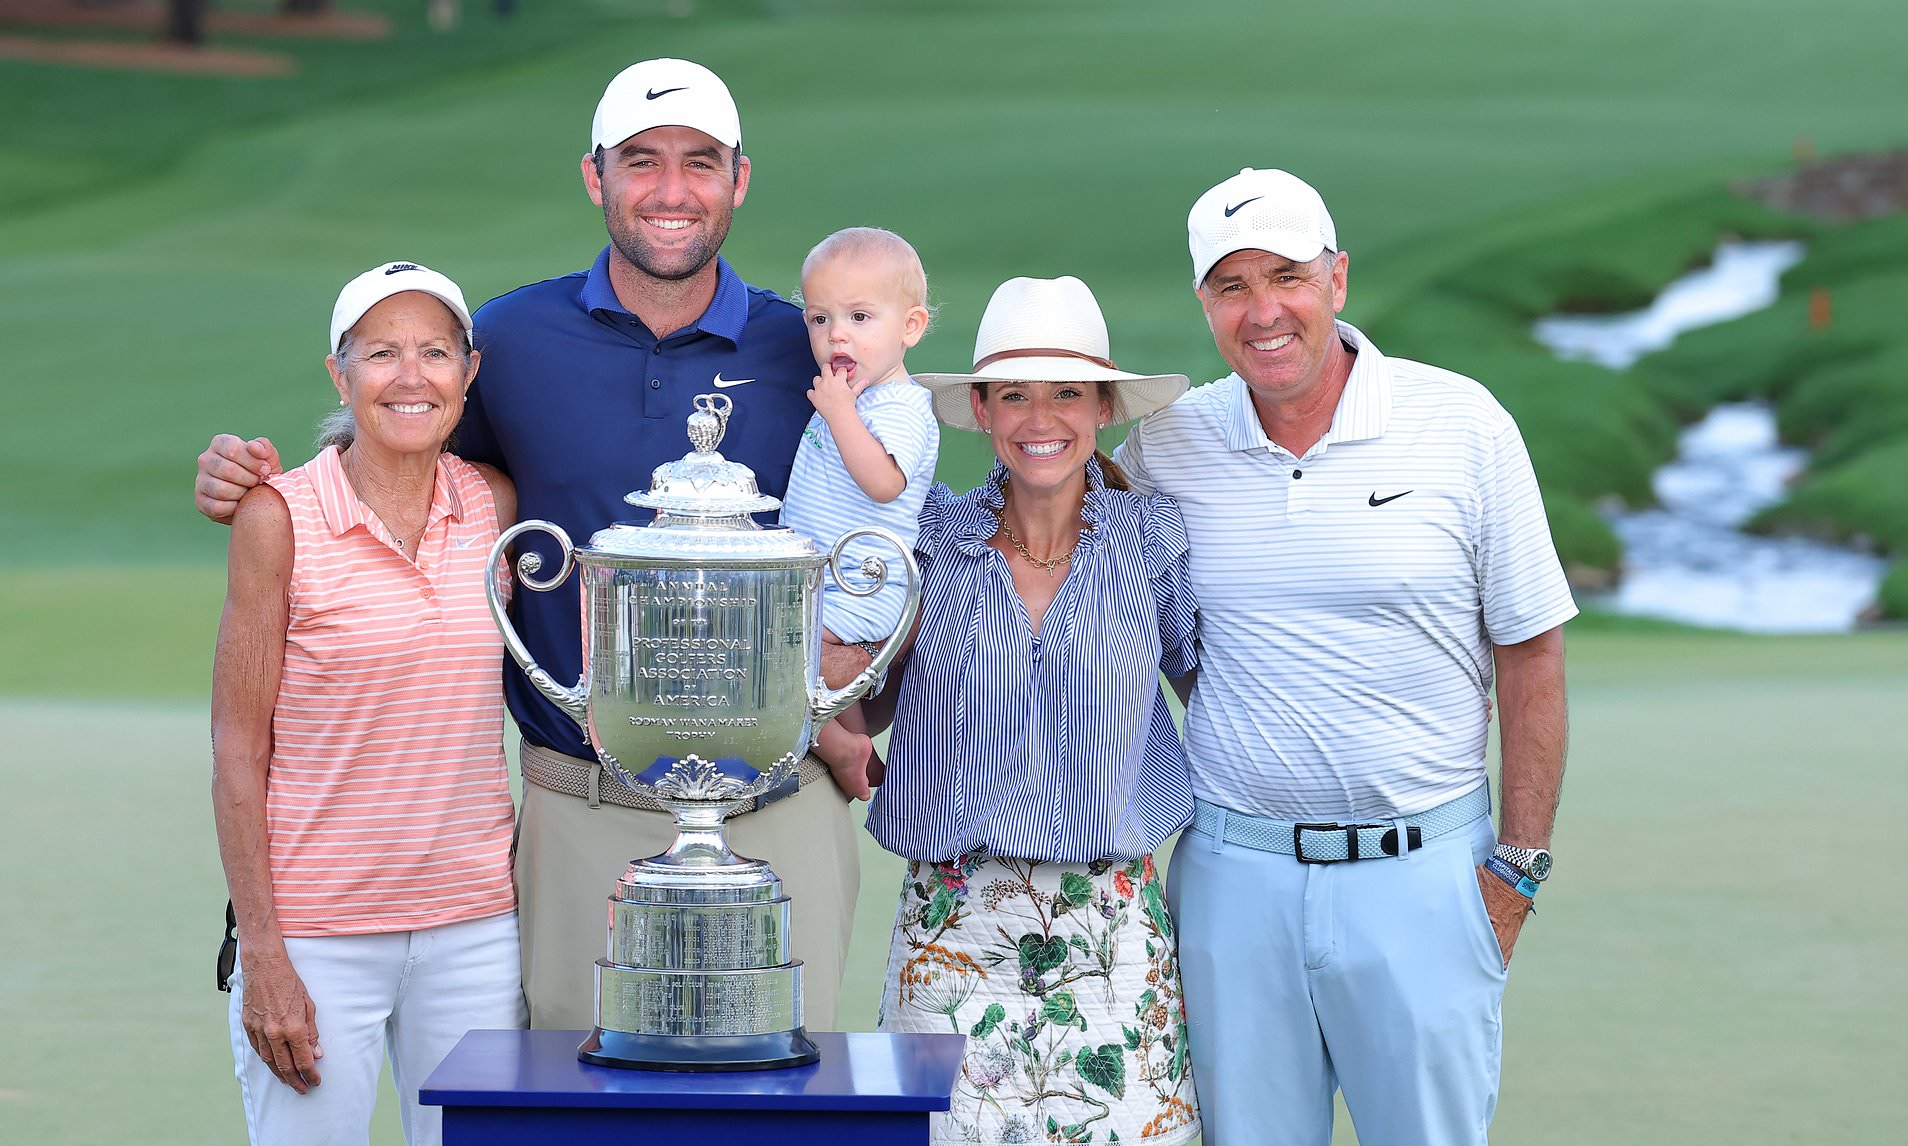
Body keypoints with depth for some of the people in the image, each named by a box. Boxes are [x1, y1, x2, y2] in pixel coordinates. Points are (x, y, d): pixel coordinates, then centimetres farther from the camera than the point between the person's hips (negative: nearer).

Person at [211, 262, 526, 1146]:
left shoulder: (494, 504, 4)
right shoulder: (280, 517, -7)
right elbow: (237, 750, -6)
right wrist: (261, 953, -10)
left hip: (474, 929, 4)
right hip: (316, 933, -3)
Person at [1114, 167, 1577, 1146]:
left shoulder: (1462, 425, -4)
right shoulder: (1164, 448, 1)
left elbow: (1530, 651, 0)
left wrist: (1519, 865, -2)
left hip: (1418, 872, -2)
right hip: (1234, 872, 2)